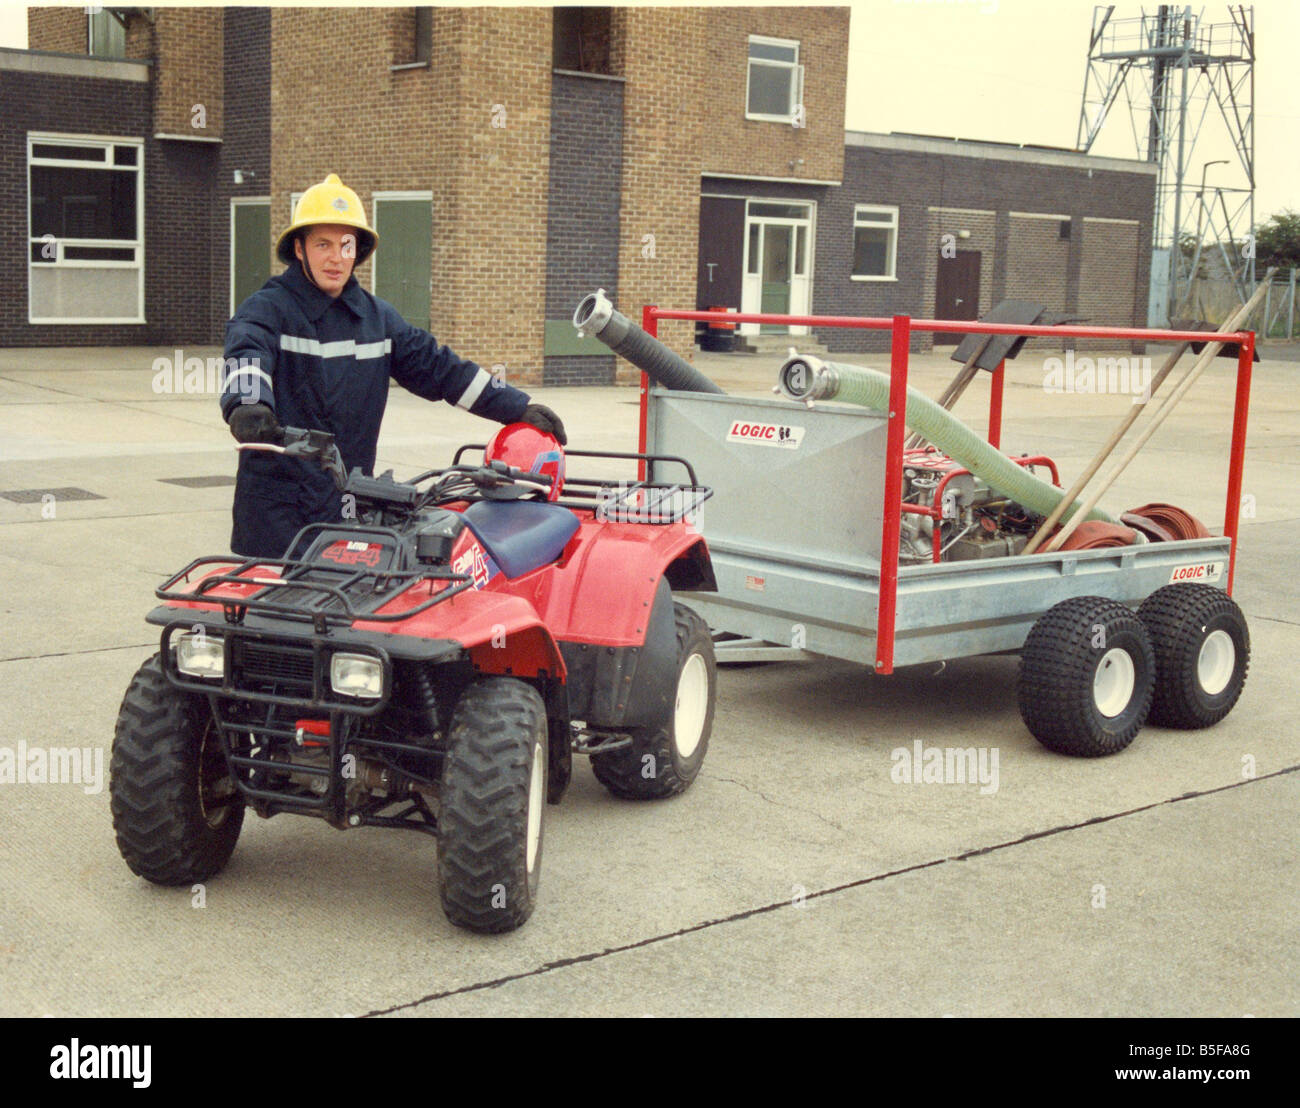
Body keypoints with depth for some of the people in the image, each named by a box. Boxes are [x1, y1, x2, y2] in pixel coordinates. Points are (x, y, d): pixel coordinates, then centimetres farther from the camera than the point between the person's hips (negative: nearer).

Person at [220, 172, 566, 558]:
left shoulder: (378, 318, 14)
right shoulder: (267, 309, -3)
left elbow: (438, 367, 14)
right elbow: (246, 354, -24)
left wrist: (520, 408, 9)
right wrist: (245, 405, -47)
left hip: (351, 507, 4)